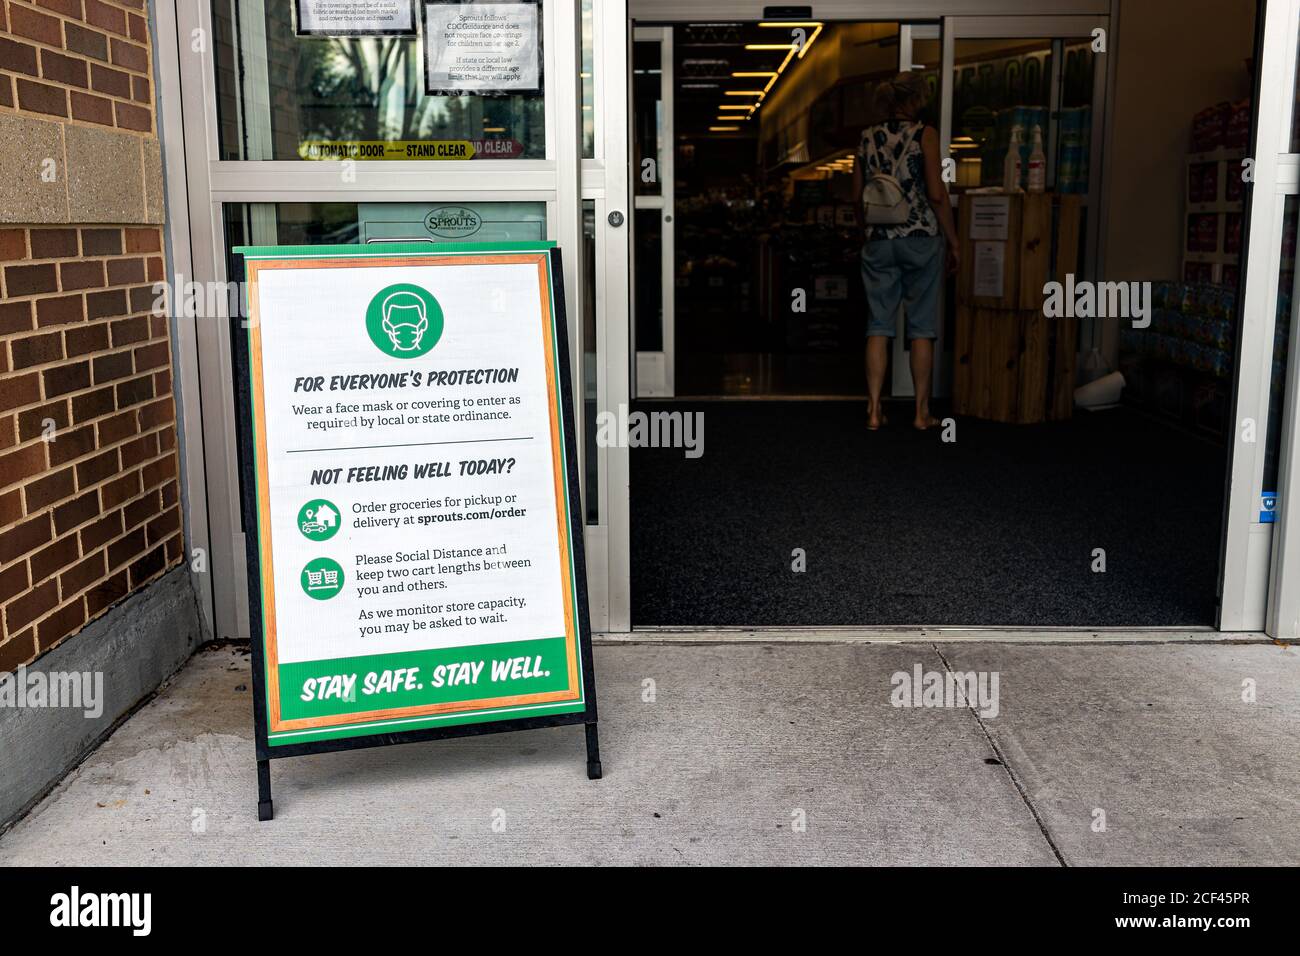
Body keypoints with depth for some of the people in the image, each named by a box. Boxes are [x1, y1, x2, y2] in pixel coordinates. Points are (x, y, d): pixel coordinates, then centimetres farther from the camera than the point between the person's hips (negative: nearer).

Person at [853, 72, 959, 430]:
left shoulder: (867, 138, 7)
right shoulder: (924, 135, -5)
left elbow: (857, 196, 10)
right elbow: (937, 194, -10)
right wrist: (953, 242, -2)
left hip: (878, 240, 4)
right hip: (921, 239, -3)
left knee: (879, 325, 6)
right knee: (922, 327, 4)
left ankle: (874, 411, 5)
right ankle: (922, 412, 8)